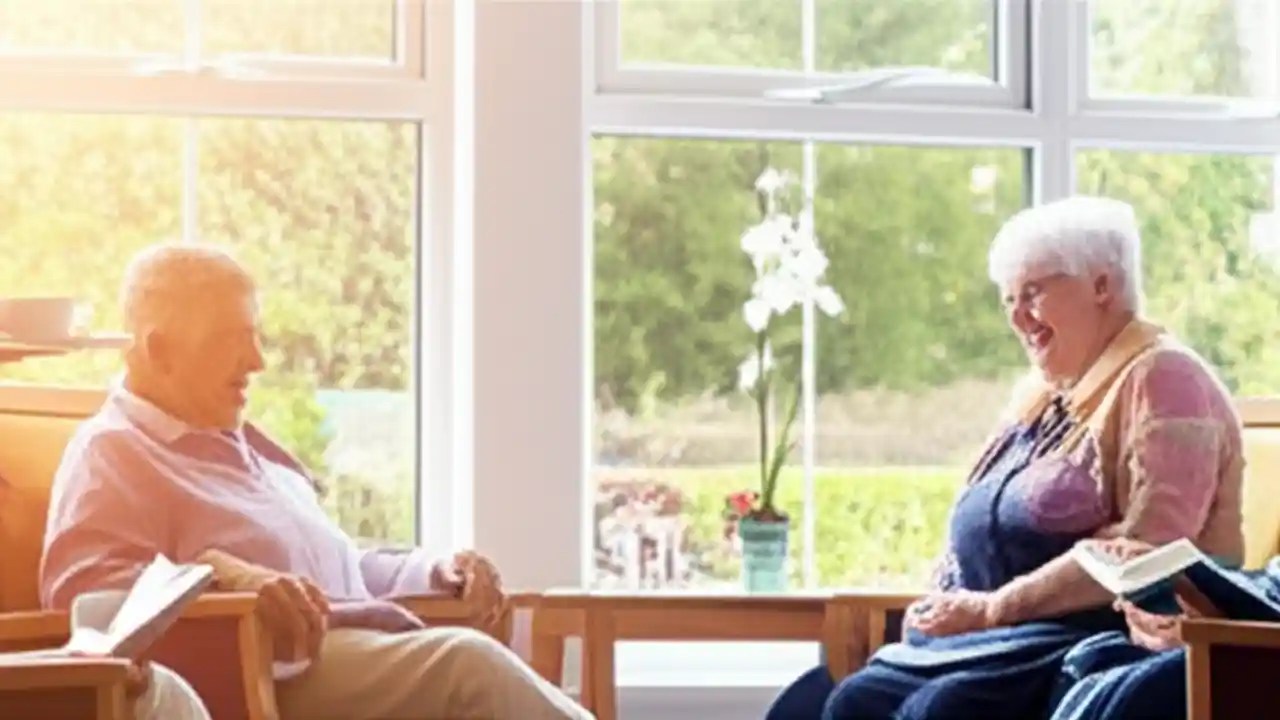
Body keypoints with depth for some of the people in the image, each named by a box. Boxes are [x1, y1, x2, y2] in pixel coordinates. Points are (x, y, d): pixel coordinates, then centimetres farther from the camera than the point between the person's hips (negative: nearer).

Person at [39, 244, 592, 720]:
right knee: (464, 662, -34)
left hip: (371, 650, 9)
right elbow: (80, 586, -15)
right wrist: (220, 574, -28)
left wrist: (433, 572, 19)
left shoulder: (241, 444, 31)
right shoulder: (111, 455, 3)